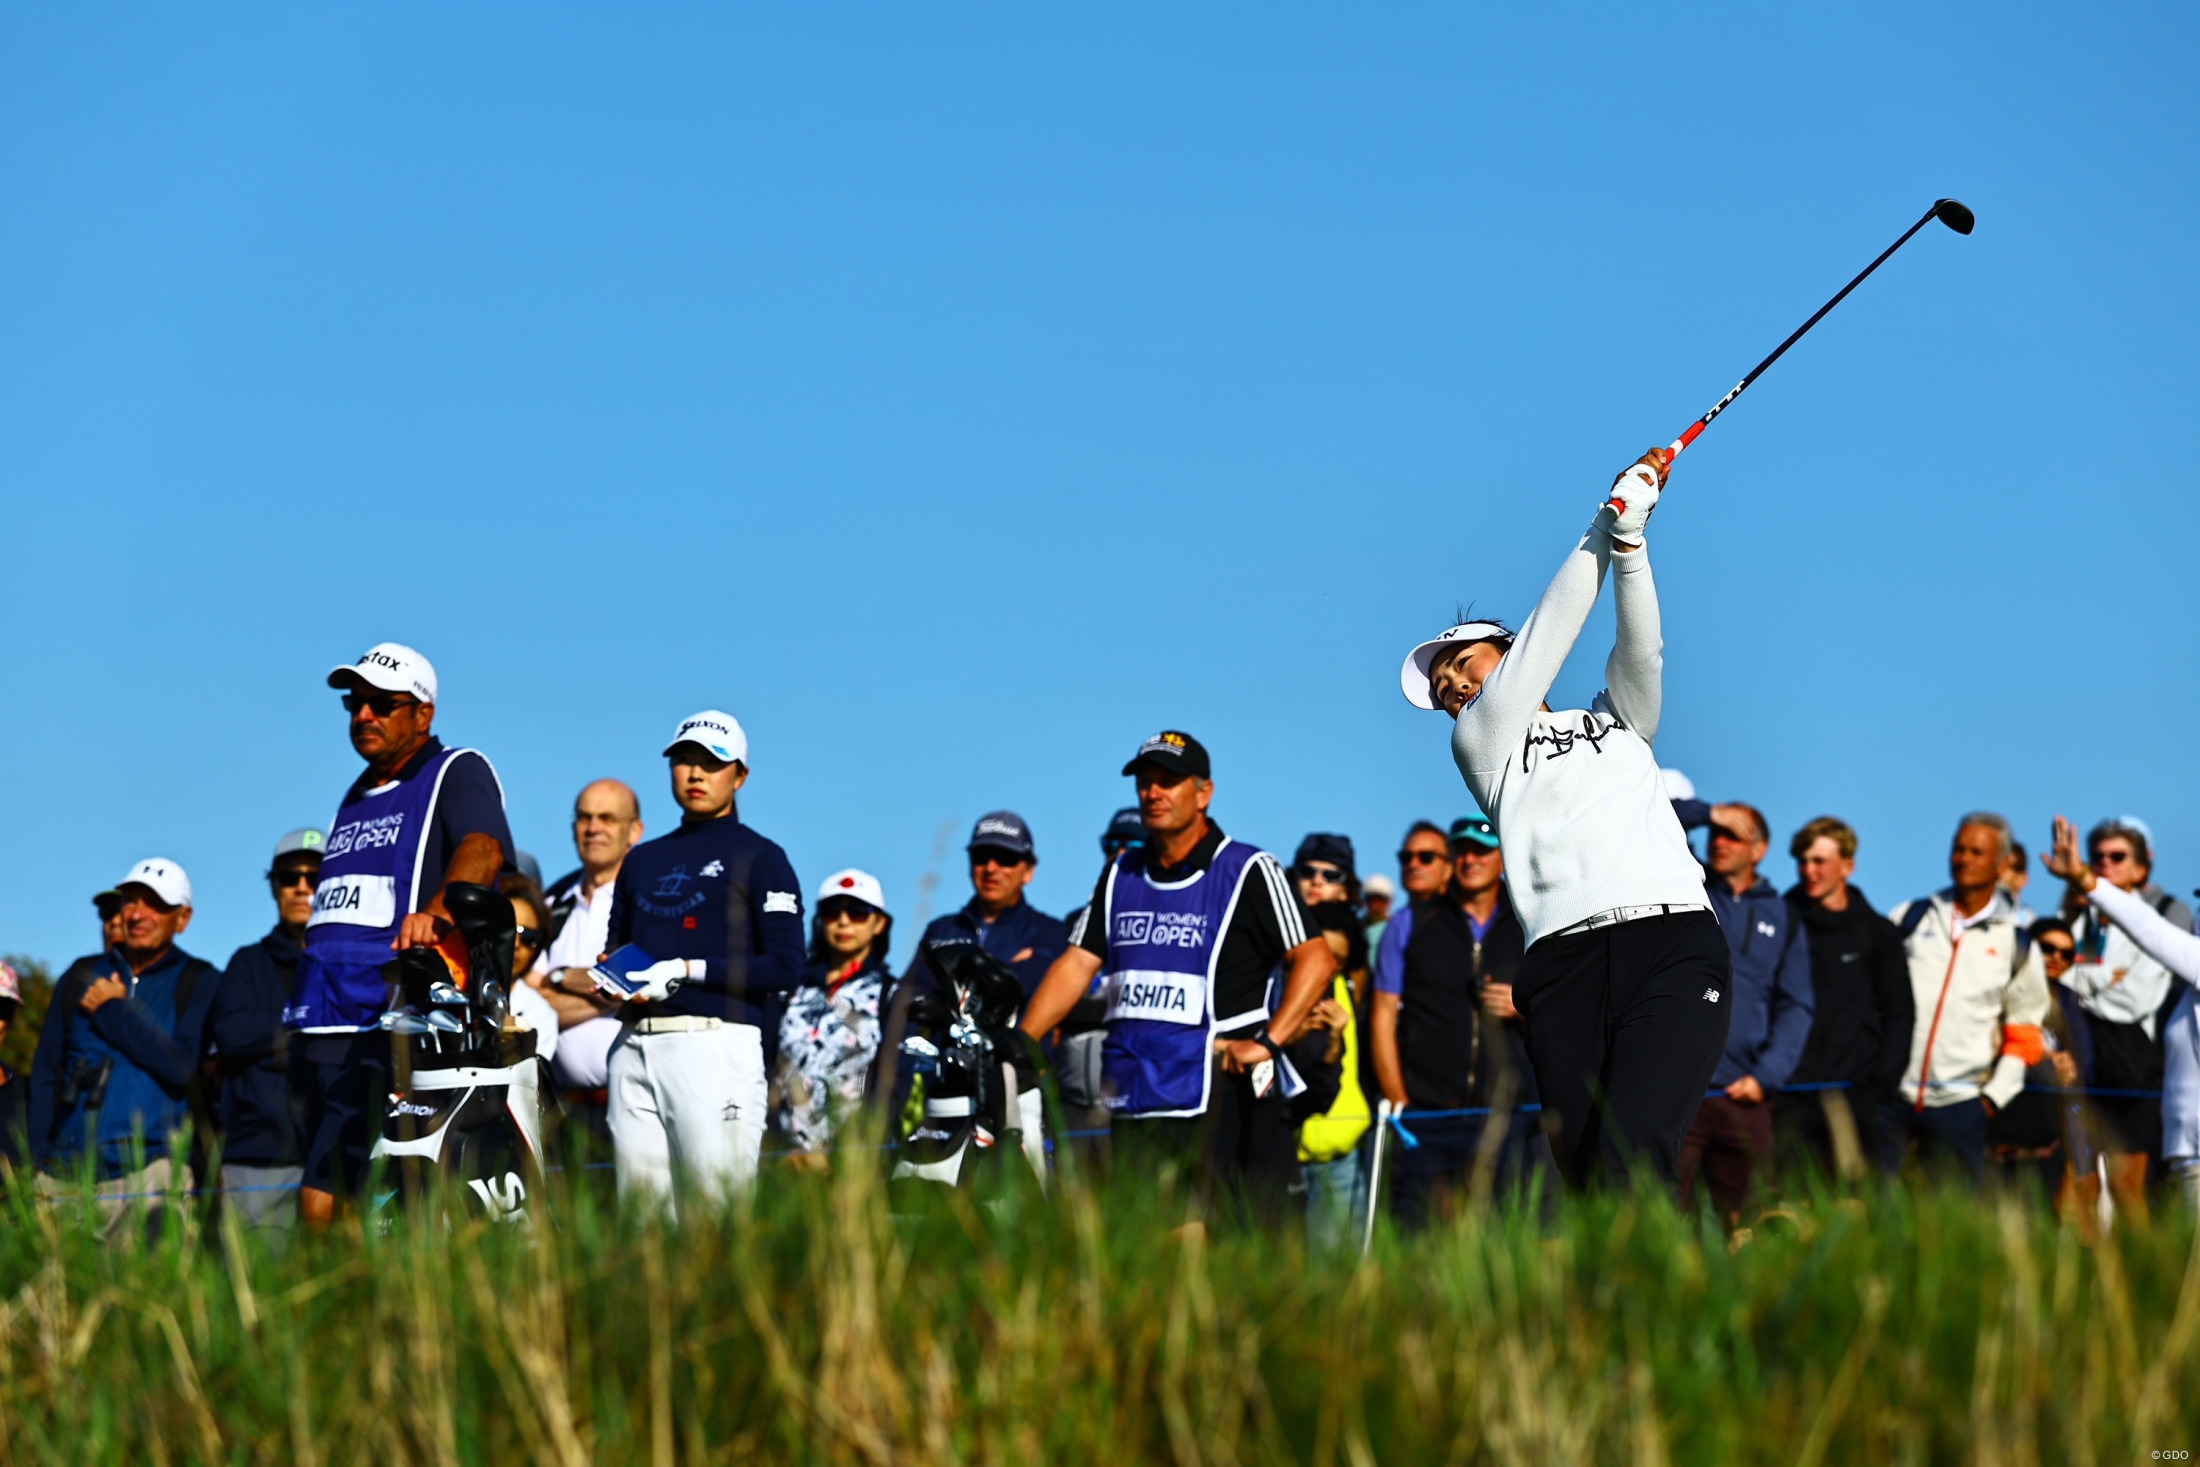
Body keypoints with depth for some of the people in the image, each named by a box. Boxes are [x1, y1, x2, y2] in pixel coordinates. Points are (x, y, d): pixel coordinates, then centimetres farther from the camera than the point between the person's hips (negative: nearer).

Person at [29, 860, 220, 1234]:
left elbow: (184, 1066, -8)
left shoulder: (199, 983, 6)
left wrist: (112, 1011, -2)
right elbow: (45, 1073, 17)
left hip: (149, 1173, -3)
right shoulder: (83, 978, 17)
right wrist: (38, 1161, 7)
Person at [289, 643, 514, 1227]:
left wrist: (436, 908, -39)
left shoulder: (458, 772, 2)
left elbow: (483, 846, -20)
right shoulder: (355, 797, 27)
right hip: (324, 1030, 7)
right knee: (319, 1201, 1)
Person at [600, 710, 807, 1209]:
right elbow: (615, 945, 28)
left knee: (718, 1202, -13)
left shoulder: (760, 857, 5)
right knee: (639, 1203, 0)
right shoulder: (642, 860, 25)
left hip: (715, 1041, -6)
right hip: (634, 1045, 6)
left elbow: (785, 967, -5)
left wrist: (687, 971, -11)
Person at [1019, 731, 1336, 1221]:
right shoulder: (1121, 876, 16)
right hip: (1135, 1103, 6)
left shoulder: (1249, 872, -2)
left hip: (1221, 1092, -6)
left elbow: (1316, 959, -6)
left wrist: (1267, 1042, -16)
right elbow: (1077, 964, 14)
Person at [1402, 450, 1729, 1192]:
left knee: (1630, 1161, -22)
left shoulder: (1619, 719, 27)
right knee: (1587, 1176, -11)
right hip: (1563, 960, 1)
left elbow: (1640, 651, 9)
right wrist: (1602, 530, 11)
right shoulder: (1481, 743, 21)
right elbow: (1547, 638, 12)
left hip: (1673, 942, 0)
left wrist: (1629, 541, -2)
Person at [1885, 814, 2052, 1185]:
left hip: (1959, 1102, 0)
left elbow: (2024, 1034, 10)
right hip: (1890, 1092, 0)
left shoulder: (2016, 944, 8)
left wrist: (1994, 1096, 0)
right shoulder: (1910, 917, 10)